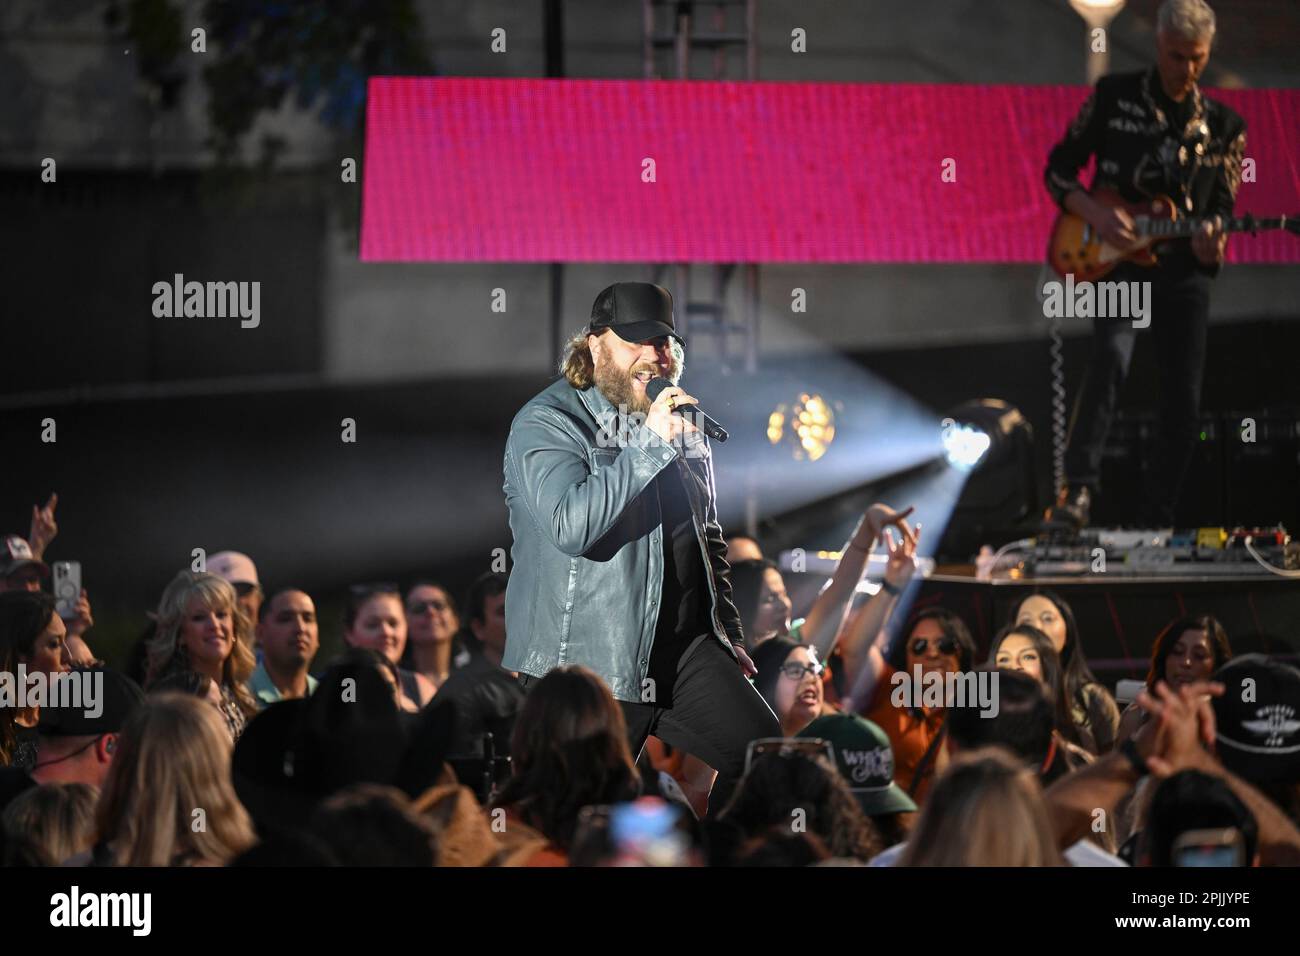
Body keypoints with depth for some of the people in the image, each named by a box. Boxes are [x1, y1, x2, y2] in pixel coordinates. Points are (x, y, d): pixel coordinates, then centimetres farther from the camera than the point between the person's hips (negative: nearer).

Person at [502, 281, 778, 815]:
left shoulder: (683, 429, 15)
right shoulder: (547, 423, -8)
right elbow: (571, 524, -25)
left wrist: (729, 635, 22)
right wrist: (651, 446, -25)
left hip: (684, 651, 6)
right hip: (584, 662, -6)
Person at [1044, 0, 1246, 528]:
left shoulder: (1222, 126, 8)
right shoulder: (1113, 97, 1)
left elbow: (1223, 205, 13)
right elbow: (1057, 170, 4)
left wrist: (1211, 237, -11)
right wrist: (1096, 214, -14)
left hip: (1183, 269, 3)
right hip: (1117, 262, -3)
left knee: (1183, 401, -1)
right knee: (1112, 356, -30)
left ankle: (1156, 521, 10)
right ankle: (1078, 489, -31)